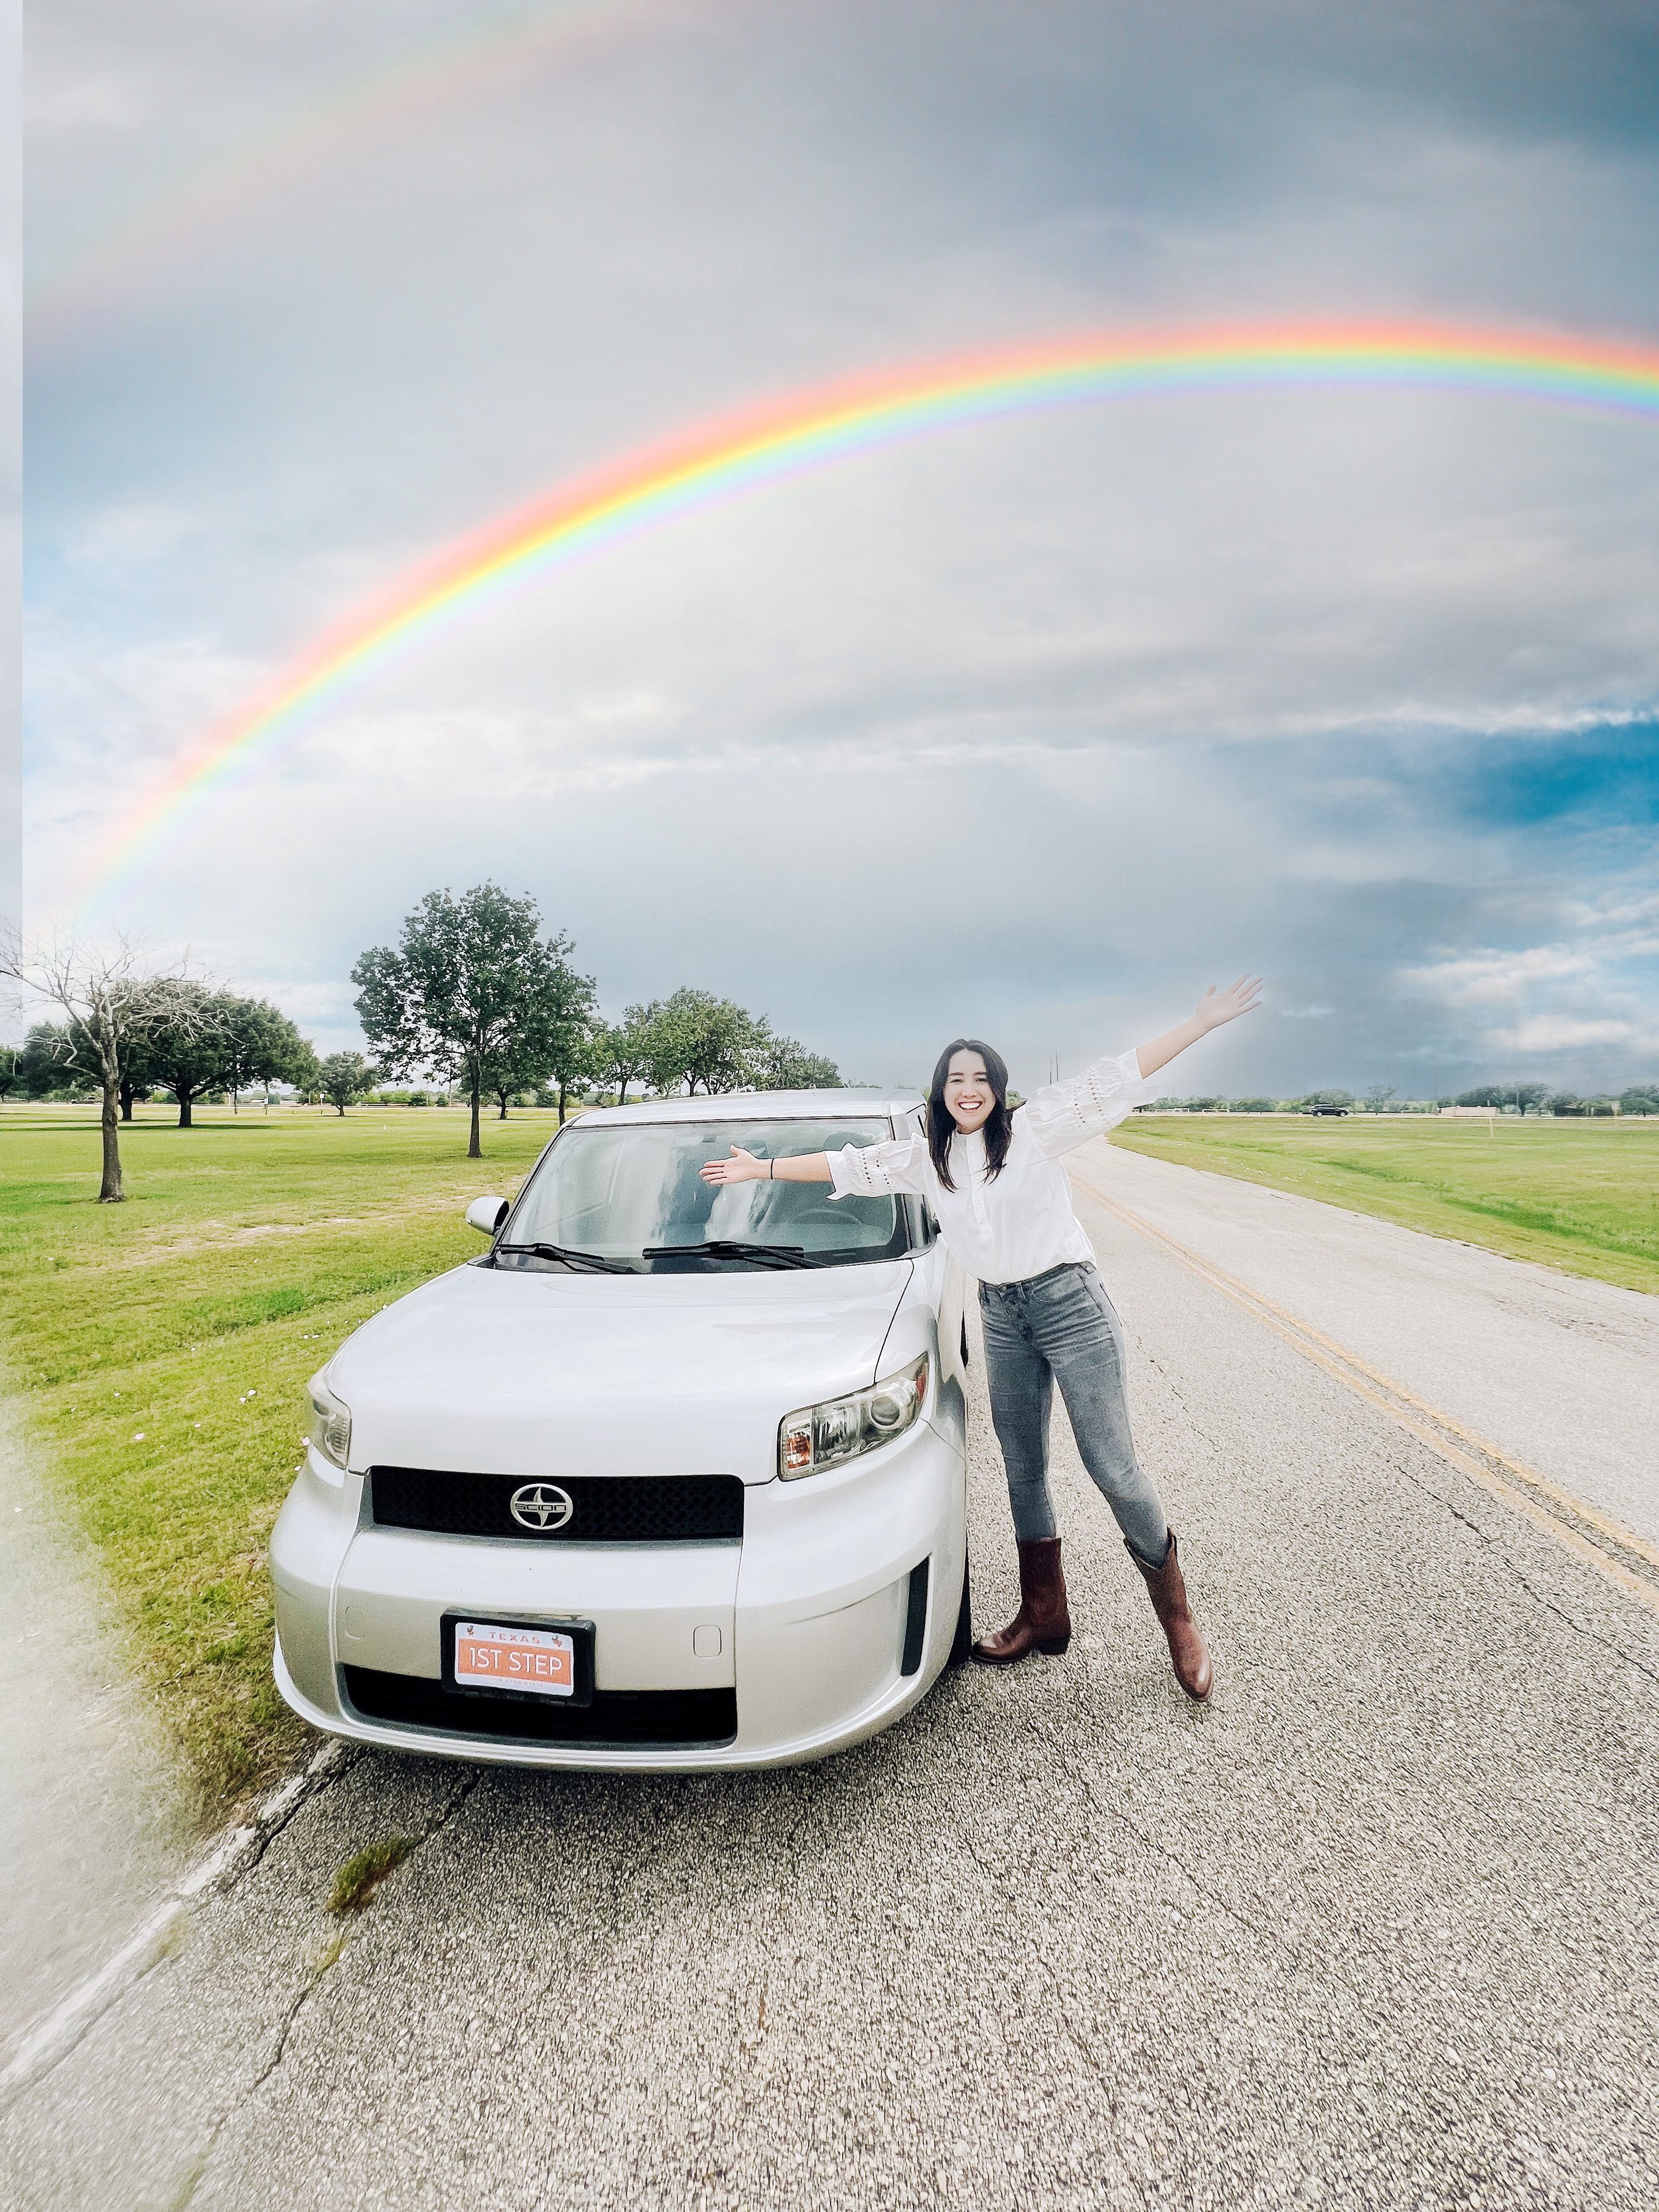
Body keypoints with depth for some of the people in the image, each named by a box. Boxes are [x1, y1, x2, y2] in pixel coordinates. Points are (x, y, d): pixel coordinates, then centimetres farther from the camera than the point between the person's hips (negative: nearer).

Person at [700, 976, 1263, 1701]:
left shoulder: (1035, 1129, -6)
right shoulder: (925, 1157, 7)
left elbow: (1113, 1079, -12)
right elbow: (849, 1163, 13)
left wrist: (1201, 1024, -17)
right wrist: (763, 1168, 16)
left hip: (1069, 1301, -5)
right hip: (1001, 1316, 5)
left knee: (1113, 1467, -2)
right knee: (1023, 1472, 11)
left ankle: (1178, 1620, 16)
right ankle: (1043, 1615, 26)